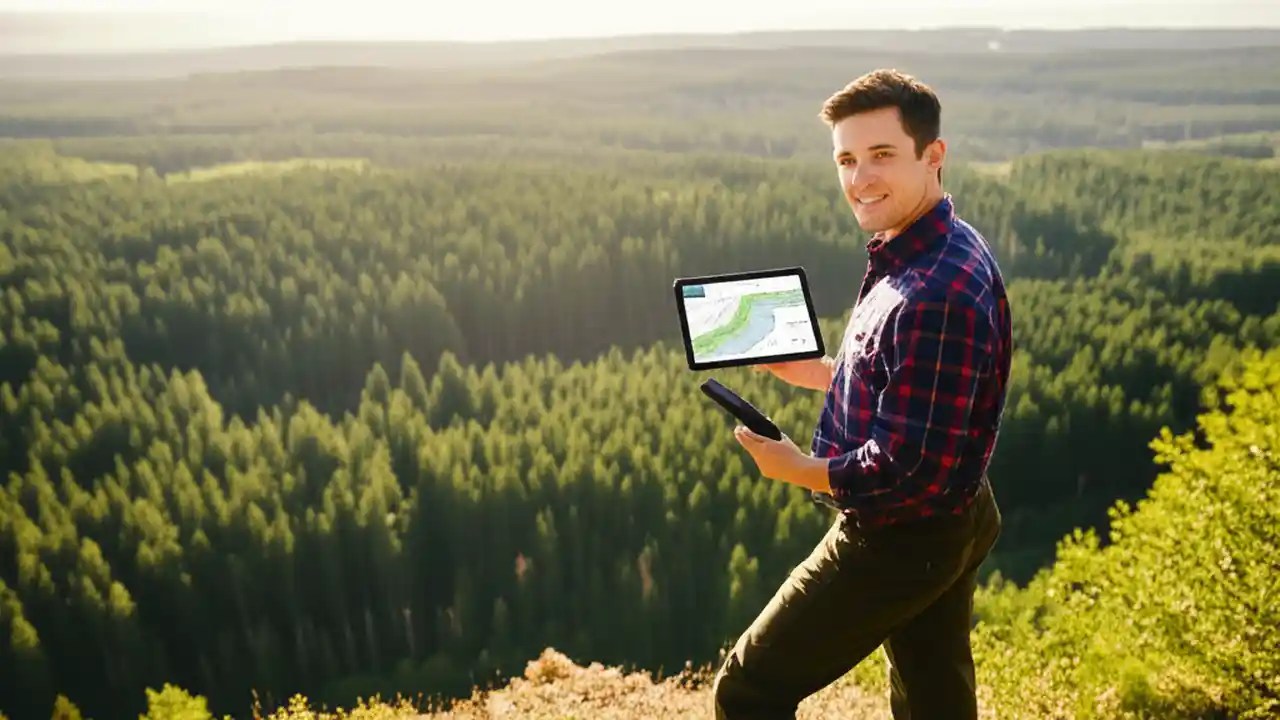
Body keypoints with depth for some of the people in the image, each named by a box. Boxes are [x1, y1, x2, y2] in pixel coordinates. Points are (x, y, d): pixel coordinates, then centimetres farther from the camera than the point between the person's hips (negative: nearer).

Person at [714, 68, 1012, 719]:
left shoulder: (933, 296, -30)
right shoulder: (945, 250, 3)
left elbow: (906, 472, -28)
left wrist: (799, 470, -14)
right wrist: (823, 374, 6)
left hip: (899, 540, -10)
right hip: (954, 524, 10)